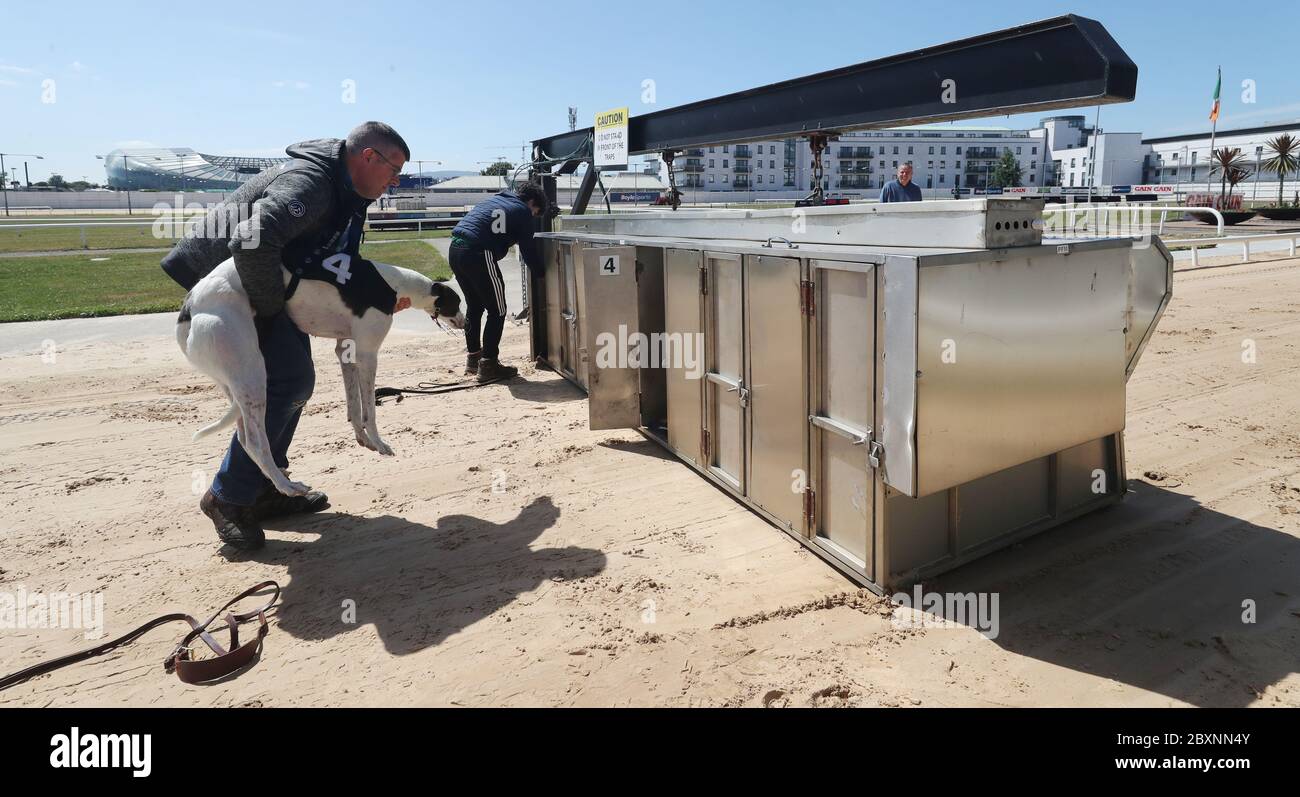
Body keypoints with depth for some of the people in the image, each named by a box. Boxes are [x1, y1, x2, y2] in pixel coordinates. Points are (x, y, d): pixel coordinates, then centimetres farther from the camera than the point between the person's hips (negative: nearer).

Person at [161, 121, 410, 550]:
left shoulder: (346, 195, 7)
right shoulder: (309, 182, -27)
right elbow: (252, 242, -42)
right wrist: (270, 308, -29)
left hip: (260, 284, 11)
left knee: (294, 380, 10)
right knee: (286, 381, -18)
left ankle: (263, 490, 18)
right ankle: (228, 497, -7)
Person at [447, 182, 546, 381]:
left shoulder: (495, 199, 26)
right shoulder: (521, 210, 2)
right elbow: (528, 250, 2)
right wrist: (541, 271, 14)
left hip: (455, 250, 9)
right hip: (477, 254, -9)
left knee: (474, 306, 21)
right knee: (497, 311, 2)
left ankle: (473, 357, 30)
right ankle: (488, 364, 2)